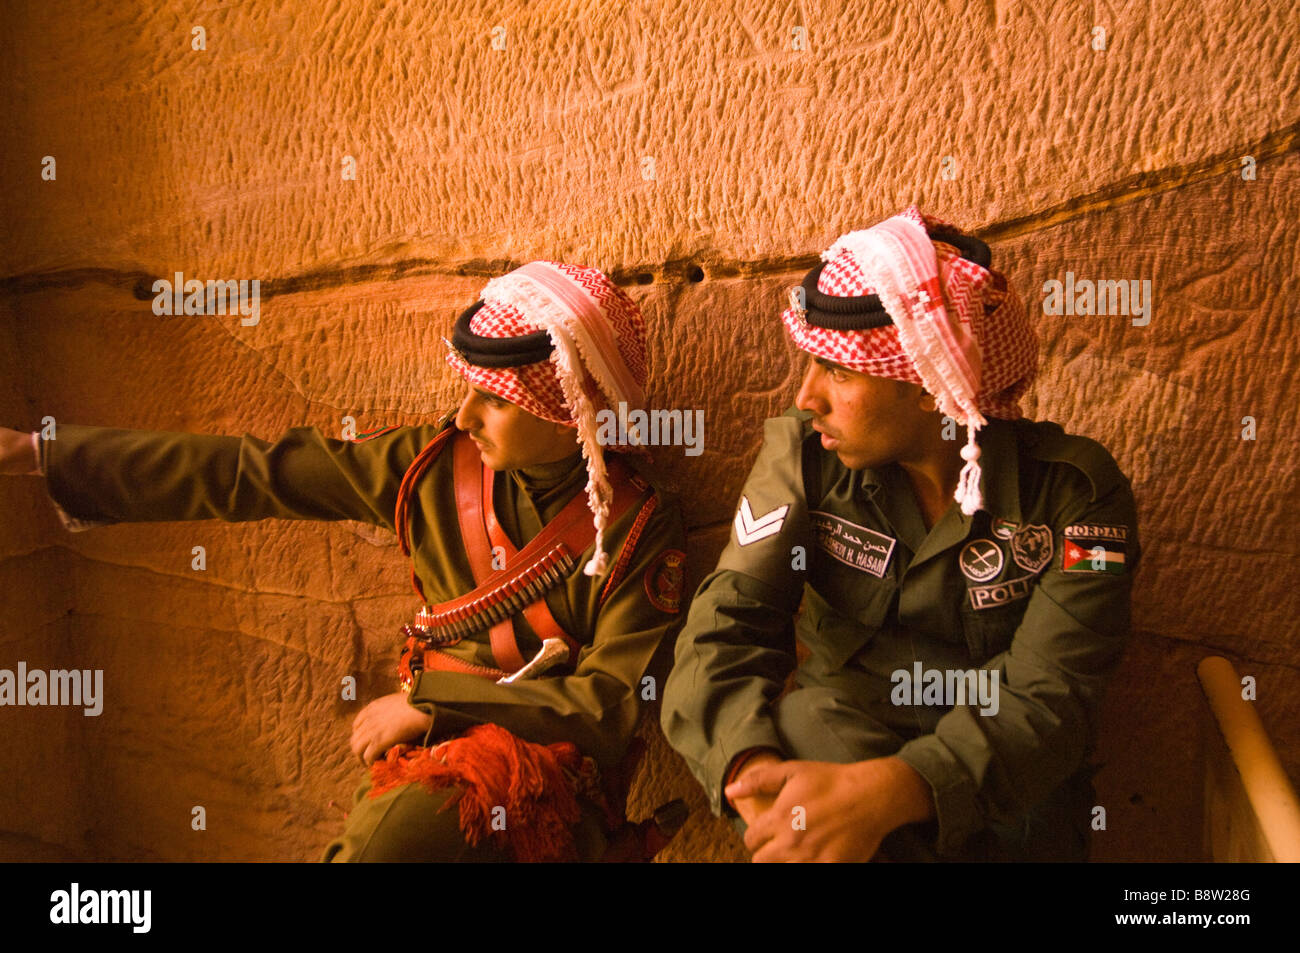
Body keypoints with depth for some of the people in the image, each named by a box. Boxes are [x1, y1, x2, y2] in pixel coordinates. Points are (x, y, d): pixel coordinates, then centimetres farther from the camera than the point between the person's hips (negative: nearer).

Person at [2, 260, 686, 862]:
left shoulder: (637, 527, -8)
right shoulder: (431, 466, 0)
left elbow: (616, 700, -11)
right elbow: (245, 474, 3)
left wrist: (428, 701, -12)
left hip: (547, 754, -4)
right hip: (428, 745, 5)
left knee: (402, 825, -33)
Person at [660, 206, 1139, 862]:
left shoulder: (1074, 489, -10)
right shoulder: (802, 455, -5)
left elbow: (1048, 694, -19)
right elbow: (726, 627, -13)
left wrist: (887, 789, -37)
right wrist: (753, 766, -34)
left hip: (1006, 802, 0)